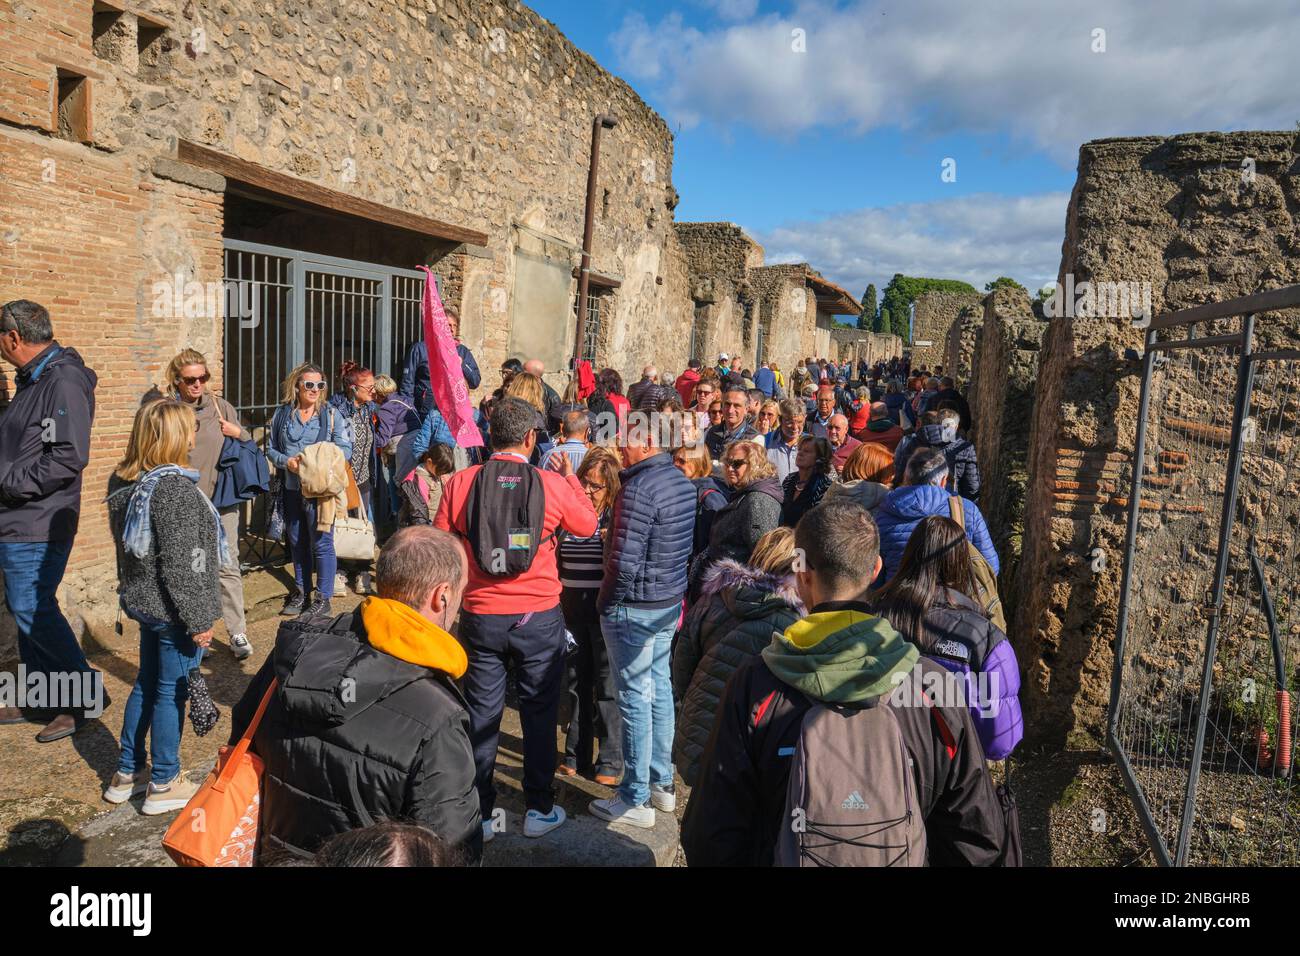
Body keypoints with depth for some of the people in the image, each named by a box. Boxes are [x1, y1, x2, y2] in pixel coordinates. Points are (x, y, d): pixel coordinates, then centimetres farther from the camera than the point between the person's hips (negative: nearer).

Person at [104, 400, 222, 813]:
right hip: (171, 609, -9)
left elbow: (127, 545, 14)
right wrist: (197, 618, -18)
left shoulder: (126, 482, 4)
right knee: (171, 692, 5)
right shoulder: (175, 488, -24)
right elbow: (180, 566, -24)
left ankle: (127, 773, 34)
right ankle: (164, 785, 19)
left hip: (142, 602, 9)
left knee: (146, 684, 22)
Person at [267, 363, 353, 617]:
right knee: (297, 542, 15)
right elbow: (271, 448, 12)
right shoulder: (282, 415, 7)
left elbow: (345, 449, -5)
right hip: (292, 489, 4)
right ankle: (301, 592, 30)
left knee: (321, 544, -2)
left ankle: (323, 598, 9)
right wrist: (286, 461, -8)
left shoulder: (331, 414, -2)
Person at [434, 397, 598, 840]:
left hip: (481, 617, 1)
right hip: (540, 619, -1)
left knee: (481, 716, 13)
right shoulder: (553, 484, -10)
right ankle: (539, 810, 26)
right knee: (539, 713, 14)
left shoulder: (460, 483, -9)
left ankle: (479, 814, 25)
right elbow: (589, 525, 8)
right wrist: (571, 477, 18)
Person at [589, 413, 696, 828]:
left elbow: (625, 562, -23)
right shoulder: (683, 482, 6)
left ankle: (636, 799, 12)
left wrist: (606, 603, -7)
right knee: (660, 690, 17)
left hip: (635, 607, -9)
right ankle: (662, 784, 30)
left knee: (635, 699, 1)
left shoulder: (639, 487, -21)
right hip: (671, 604, 9)